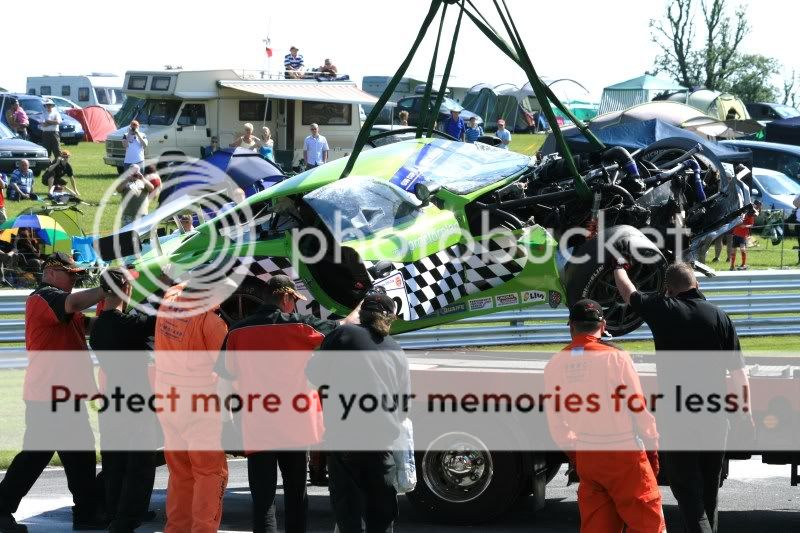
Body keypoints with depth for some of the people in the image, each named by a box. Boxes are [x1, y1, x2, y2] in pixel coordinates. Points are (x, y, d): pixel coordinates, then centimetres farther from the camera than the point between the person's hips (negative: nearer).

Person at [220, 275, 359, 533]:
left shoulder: (237, 332, -3)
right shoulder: (301, 326, -6)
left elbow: (230, 371, 11)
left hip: (257, 429, -1)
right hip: (295, 425, 1)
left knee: (263, 498, -2)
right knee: (296, 491, 19)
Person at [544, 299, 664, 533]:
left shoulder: (555, 365, 0)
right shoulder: (615, 357, -12)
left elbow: (555, 420, 8)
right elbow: (639, 408, -7)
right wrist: (652, 447, 5)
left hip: (585, 457, 4)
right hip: (623, 454, -4)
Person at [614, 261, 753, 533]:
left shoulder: (662, 309, -4)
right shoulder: (720, 317, -1)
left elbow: (627, 291, 16)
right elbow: (738, 371, 0)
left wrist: (620, 265, 37)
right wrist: (746, 410, 9)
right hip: (714, 414, 3)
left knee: (685, 485, -3)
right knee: (709, 487, 18)